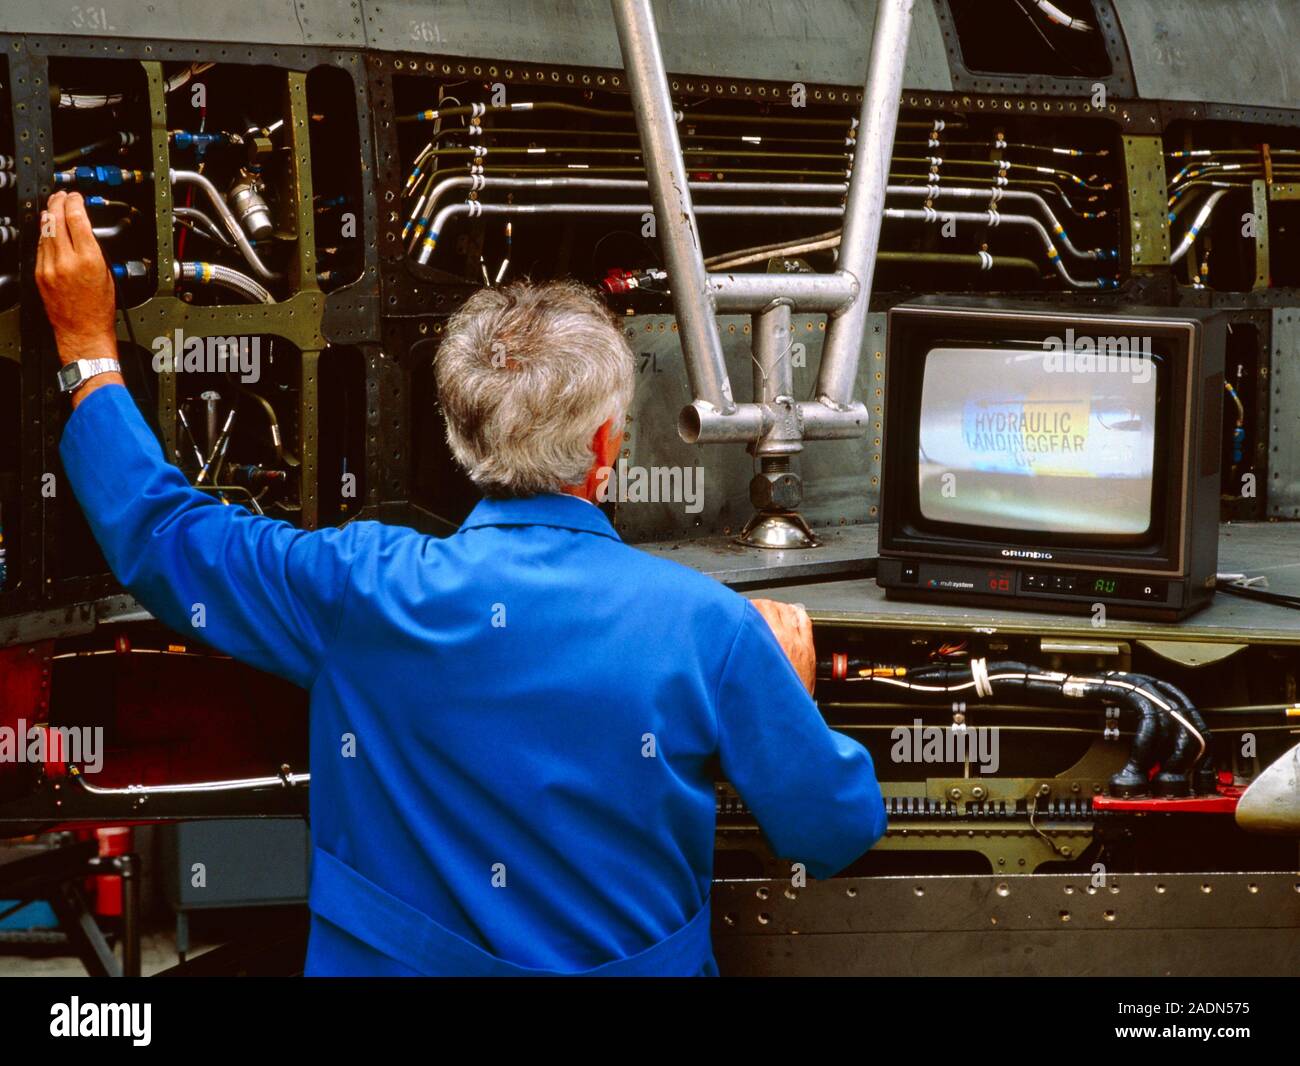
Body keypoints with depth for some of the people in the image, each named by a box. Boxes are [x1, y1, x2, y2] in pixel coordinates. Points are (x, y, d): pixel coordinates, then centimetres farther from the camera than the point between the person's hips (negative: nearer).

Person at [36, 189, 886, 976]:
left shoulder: (363, 593, -15)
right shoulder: (710, 628, -17)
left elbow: (154, 532, -1)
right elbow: (838, 830, -7)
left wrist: (88, 346, 11)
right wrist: (791, 688, 13)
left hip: (394, 962, 0)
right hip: (632, 966, 0)